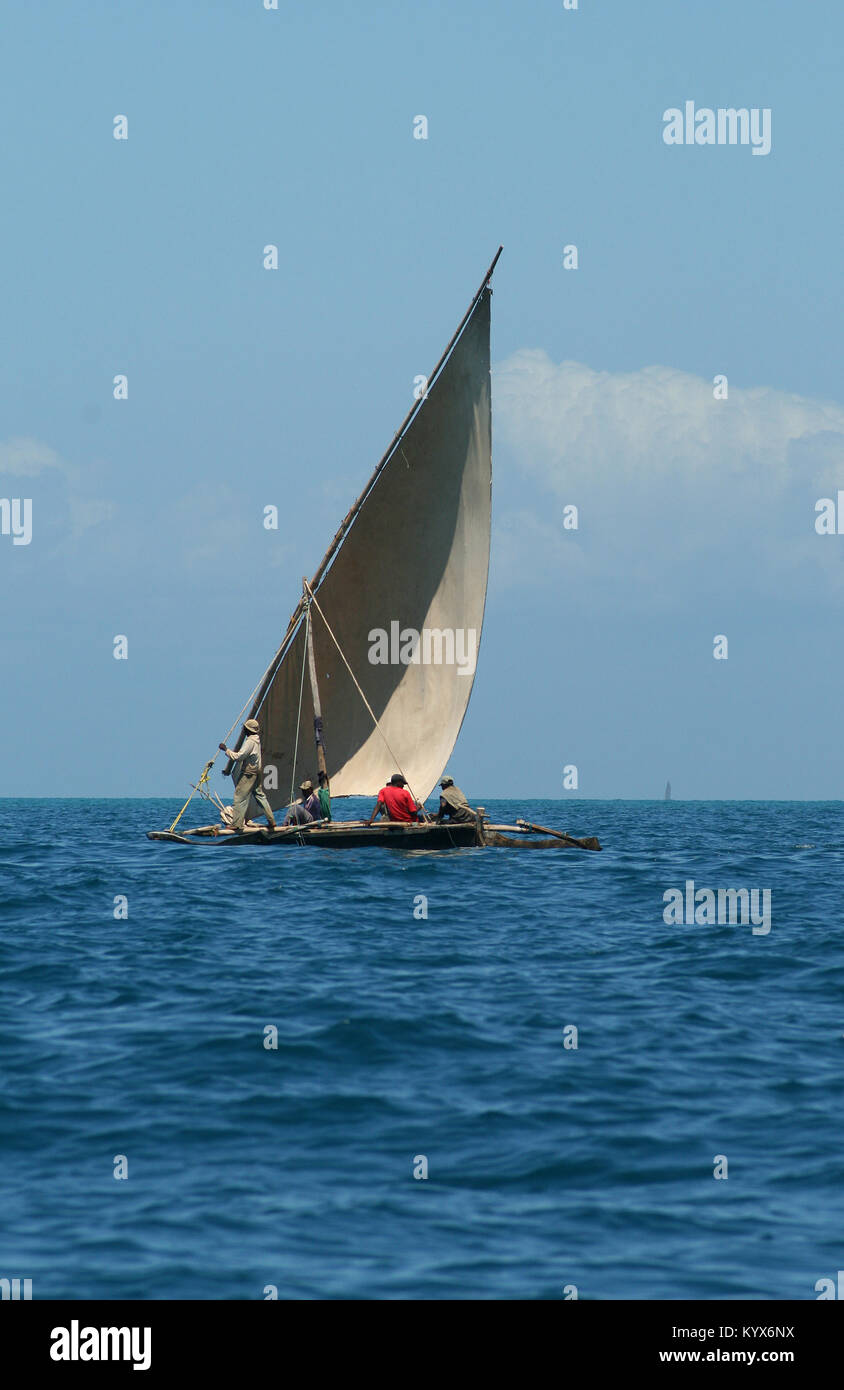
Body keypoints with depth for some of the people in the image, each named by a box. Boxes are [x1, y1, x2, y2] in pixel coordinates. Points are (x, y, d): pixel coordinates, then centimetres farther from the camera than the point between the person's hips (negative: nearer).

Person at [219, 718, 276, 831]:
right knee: (260, 795, 14)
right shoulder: (257, 740, 10)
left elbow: (238, 757, -23)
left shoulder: (250, 741, -20)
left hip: (248, 773, -9)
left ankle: (236, 823, -3)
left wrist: (226, 750, -16)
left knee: (240, 797, -4)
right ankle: (271, 821, 16)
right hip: (256, 772, 9)